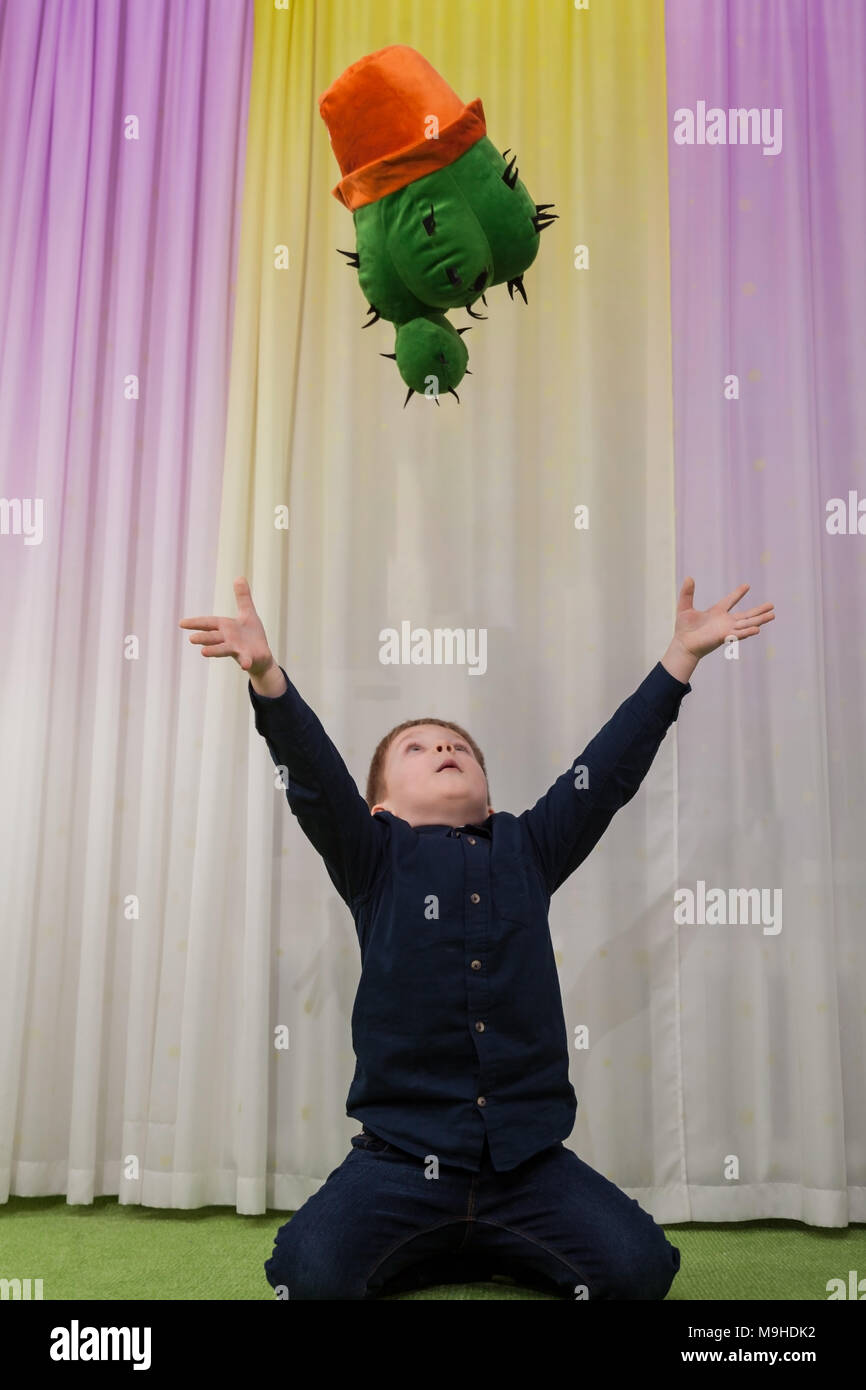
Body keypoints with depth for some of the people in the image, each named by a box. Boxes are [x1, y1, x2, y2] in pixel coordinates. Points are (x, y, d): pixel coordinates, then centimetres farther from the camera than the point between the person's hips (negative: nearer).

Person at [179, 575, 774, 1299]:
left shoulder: (528, 850, 11)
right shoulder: (376, 857, 3)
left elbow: (610, 766, 8)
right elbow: (316, 777, -12)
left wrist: (680, 656, 7)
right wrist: (268, 676, -28)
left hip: (528, 1158, 3)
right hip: (403, 1157, -2)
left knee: (639, 1266, -15)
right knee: (309, 1273, -23)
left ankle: (489, 1245, 14)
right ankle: (423, 1248, 10)